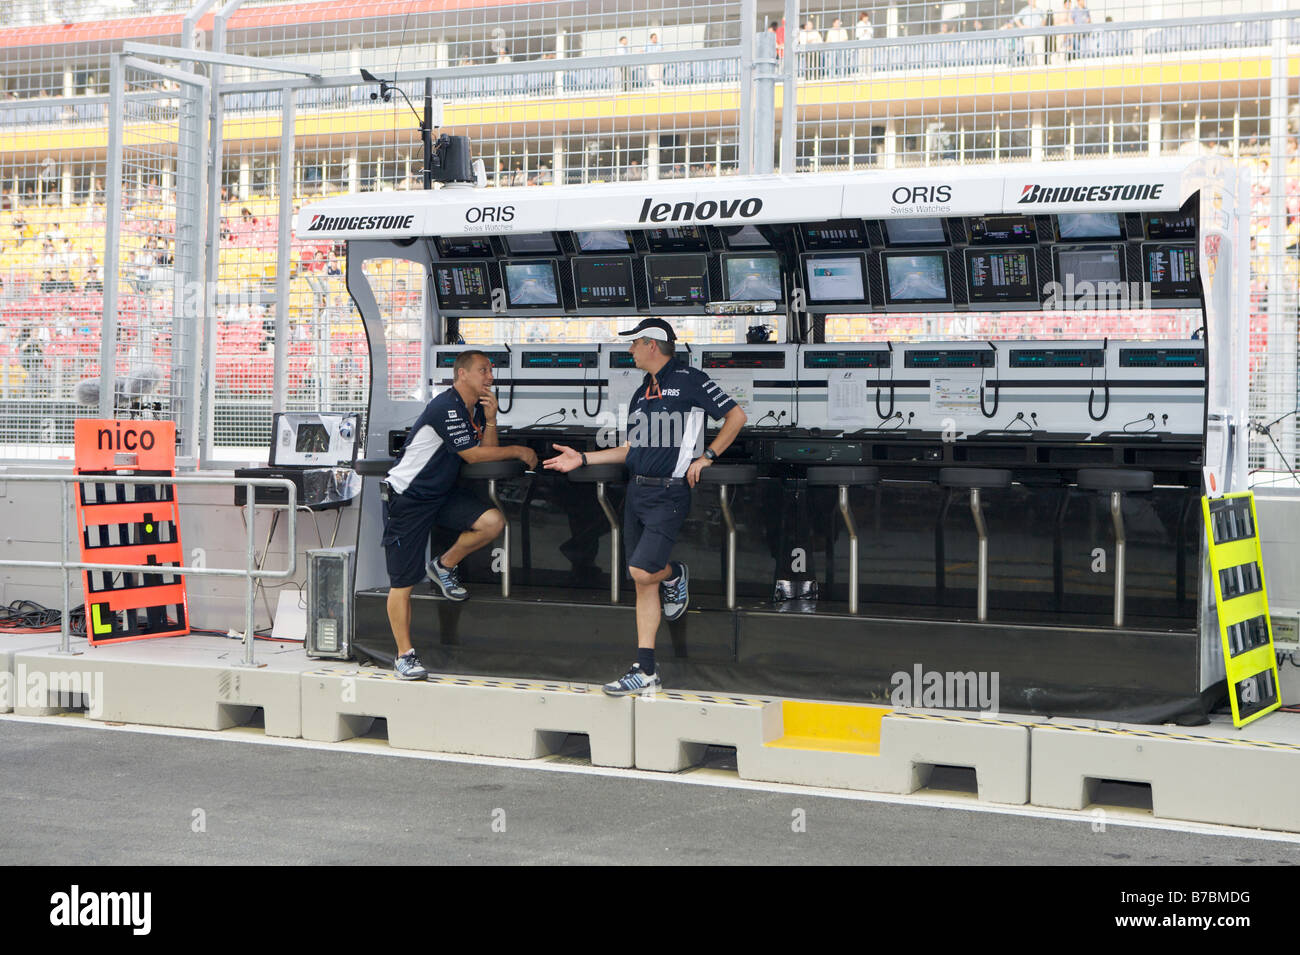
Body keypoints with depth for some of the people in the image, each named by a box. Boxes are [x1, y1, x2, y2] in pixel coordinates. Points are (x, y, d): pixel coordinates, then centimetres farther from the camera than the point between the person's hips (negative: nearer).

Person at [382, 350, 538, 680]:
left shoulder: (476, 408, 8)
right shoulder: (446, 408, -20)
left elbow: (487, 451, 8)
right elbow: (472, 455, -19)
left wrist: (490, 419, -8)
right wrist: (517, 451, -9)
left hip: (442, 494, 8)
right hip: (406, 498, -8)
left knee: (493, 522, -14)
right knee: (402, 581, -6)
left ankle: (444, 566, 9)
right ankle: (404, 655, 2)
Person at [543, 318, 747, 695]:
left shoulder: (689, 380, -5)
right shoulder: (642, 393, 18)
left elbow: (736, 415, -6)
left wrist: (707, 456, -9)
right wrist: (582, 458, 19)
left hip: (669, 494, -7)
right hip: (636, 491, 7)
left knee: (642, 571, -18)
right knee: (643, 582, 7)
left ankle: (674, 576, 13)